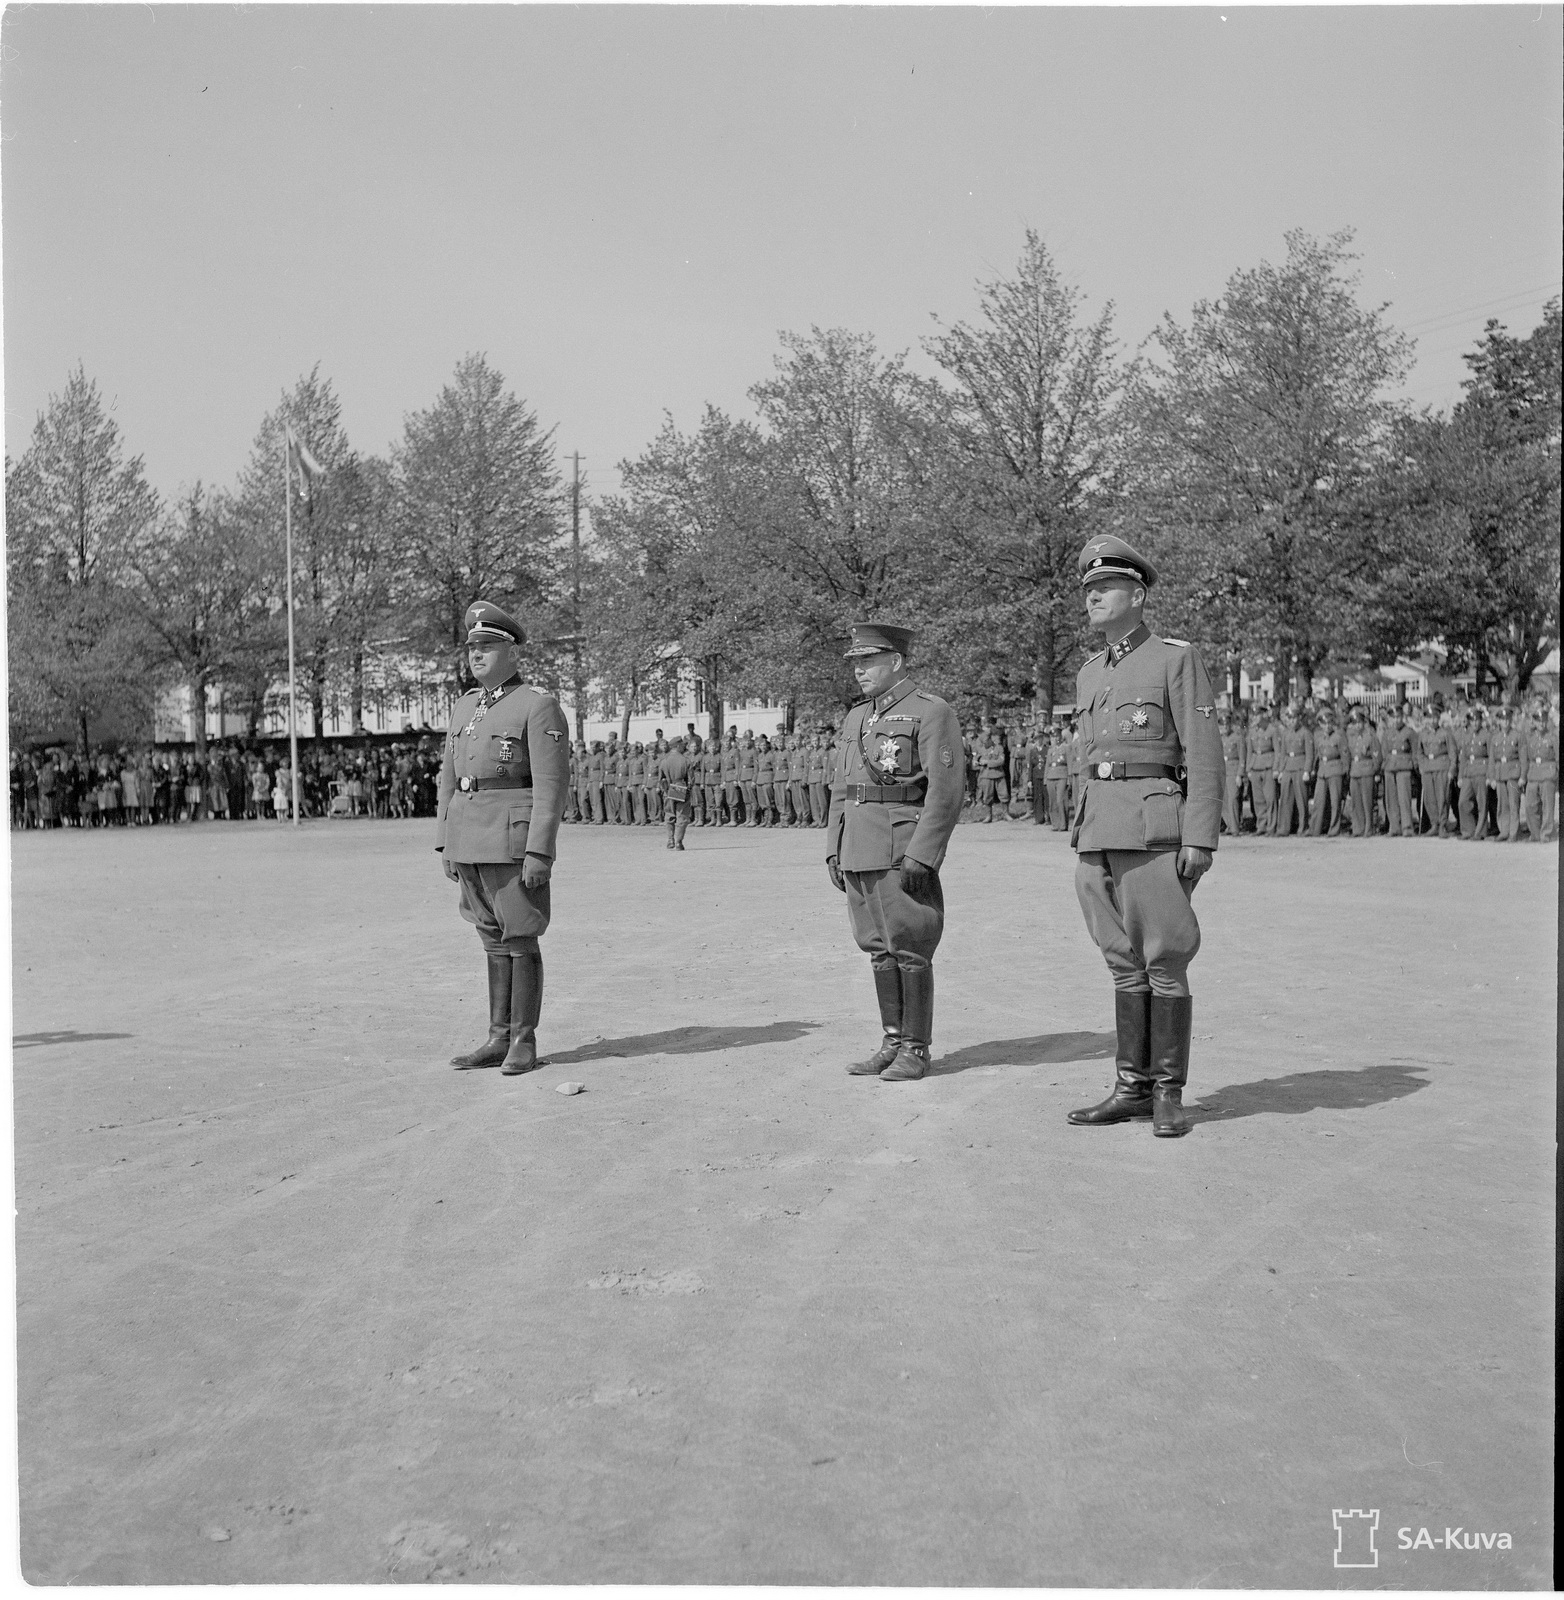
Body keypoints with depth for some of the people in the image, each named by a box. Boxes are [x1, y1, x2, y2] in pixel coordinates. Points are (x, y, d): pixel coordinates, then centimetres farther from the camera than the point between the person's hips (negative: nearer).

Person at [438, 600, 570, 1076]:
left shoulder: (539, 707, -8)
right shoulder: (465, 708, 14)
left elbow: (551, 786, -14)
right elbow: (449, 781, 17)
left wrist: (539, 853, -19)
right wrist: (445, 845, 12)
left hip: (515, 839, -7)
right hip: (471, 843, 7)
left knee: (520, 939, -2)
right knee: (494, 940, 11)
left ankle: (524, 1042, 6)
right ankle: (499, 1038, 16)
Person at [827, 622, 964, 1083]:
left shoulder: (931, 713, -7)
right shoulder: (856, 718, 17)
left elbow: (947, 789, -14)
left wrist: (920, 856, -20)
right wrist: (834, 850, 13)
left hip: (903, 850, -7)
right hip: (859, 850, 7)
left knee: (909, 950, -2)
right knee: (879, 949, 10)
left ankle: (916, 1049, 6)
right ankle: (893, 1041, 18)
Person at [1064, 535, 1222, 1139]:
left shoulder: (1177, 658, -3)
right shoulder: (1091, 675, 17)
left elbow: (1204, 755, -8)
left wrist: (1201, 840, -16)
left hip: (1156, 828, -6)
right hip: (1099, 833, 7)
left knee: (1164, 963, -3)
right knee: (1126, 963, 9)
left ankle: (1168, 1095, 5)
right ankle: (1133, 1088, 13)